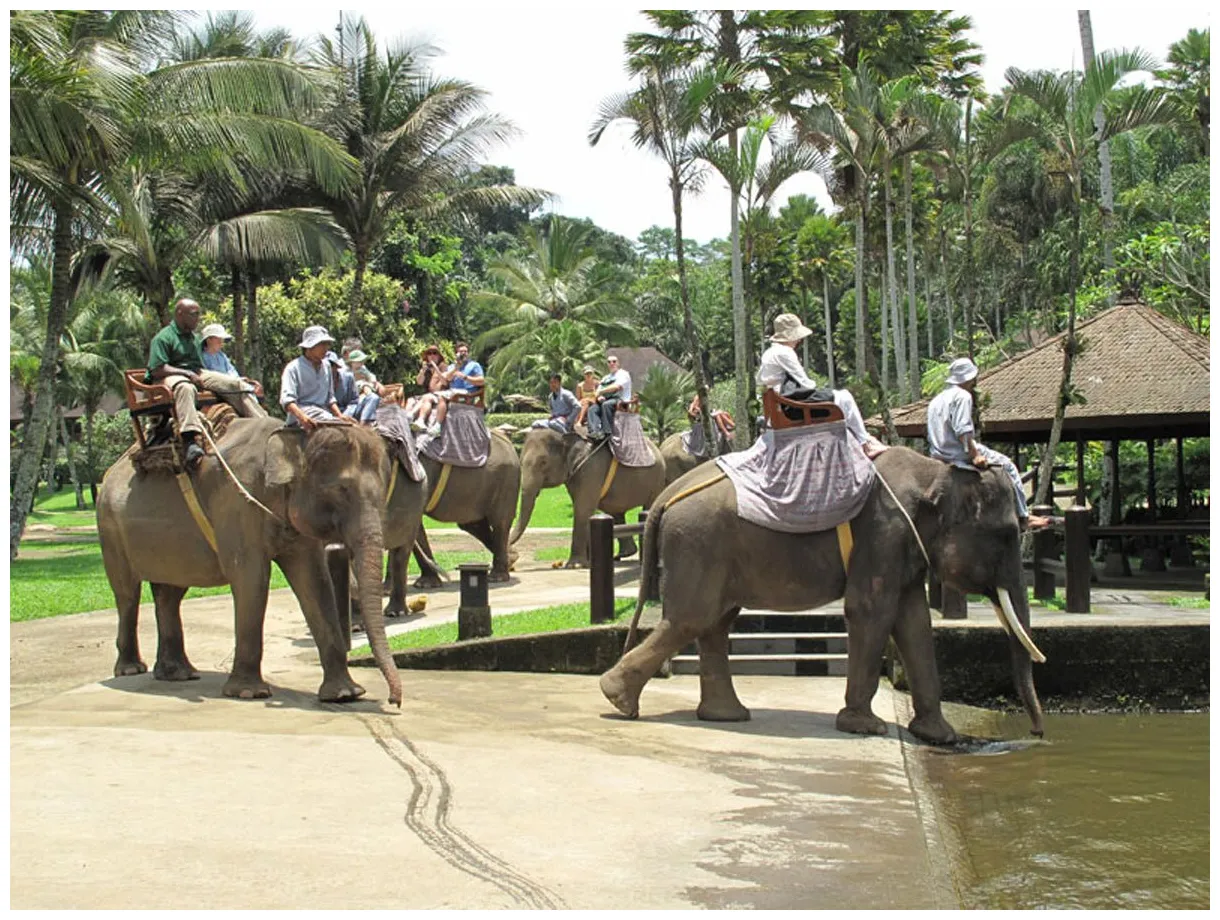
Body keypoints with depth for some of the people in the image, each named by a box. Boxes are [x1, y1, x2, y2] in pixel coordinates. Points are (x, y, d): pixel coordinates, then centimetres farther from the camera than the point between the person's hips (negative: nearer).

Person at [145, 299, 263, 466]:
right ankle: (190, 438, -60)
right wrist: (188, 374, -20)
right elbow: (157, 370, -16)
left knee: (236, 383, -6)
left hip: (195, 374, 8)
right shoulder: (163, 338, -6)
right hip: (170, 377, -8)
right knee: (185, 388, -44)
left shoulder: (194, 337, 22)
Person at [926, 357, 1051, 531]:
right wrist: (974, 455, -17)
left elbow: (931, 436, 19)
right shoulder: (962, 396, -9)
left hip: (938, 456, 9)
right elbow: (962, 430, -19)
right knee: (1008, 466, 1)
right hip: (959, 454, -9)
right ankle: (1023, 517, 1)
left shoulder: (936, 400, 19)